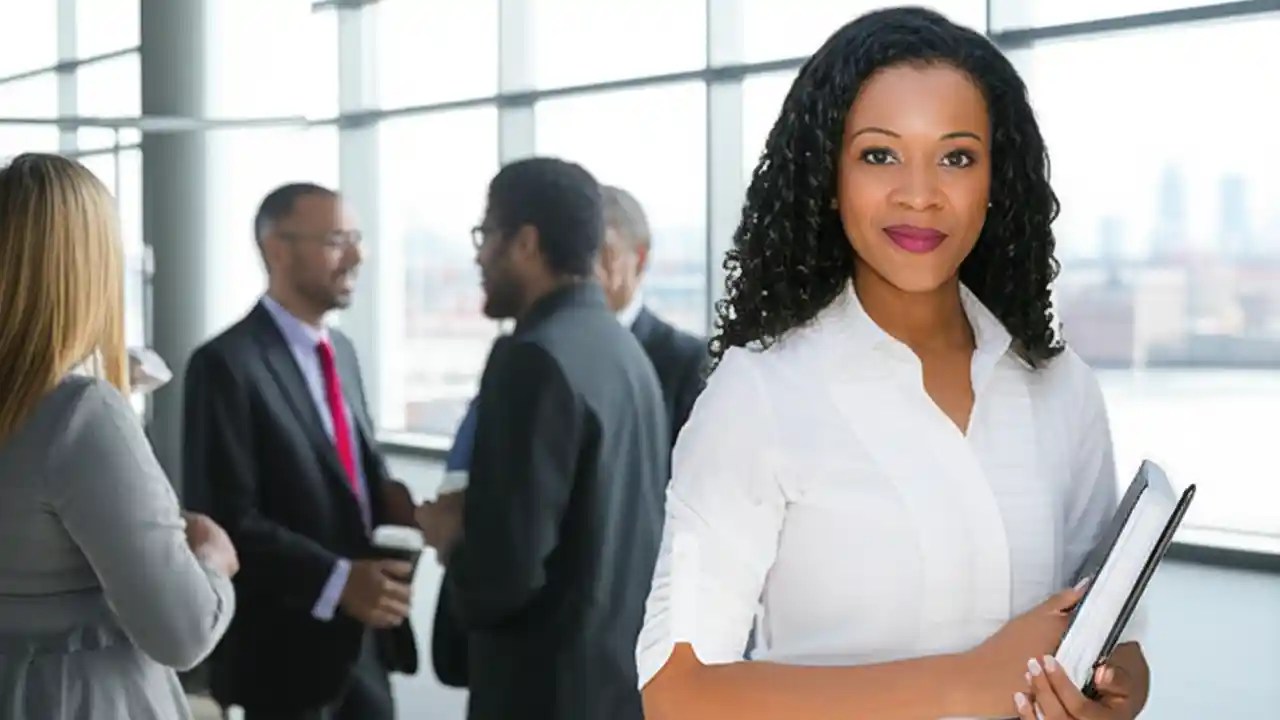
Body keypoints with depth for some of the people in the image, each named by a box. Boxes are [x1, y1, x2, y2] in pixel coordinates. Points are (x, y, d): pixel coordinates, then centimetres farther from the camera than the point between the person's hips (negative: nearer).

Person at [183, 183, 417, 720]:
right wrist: (335, 581, -26)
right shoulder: (227, 364, -14)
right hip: (287, 649, -7)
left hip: (363, 640, 7)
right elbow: (227, 521, -18)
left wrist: (391, 500, -3)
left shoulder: (341, 351, 13)